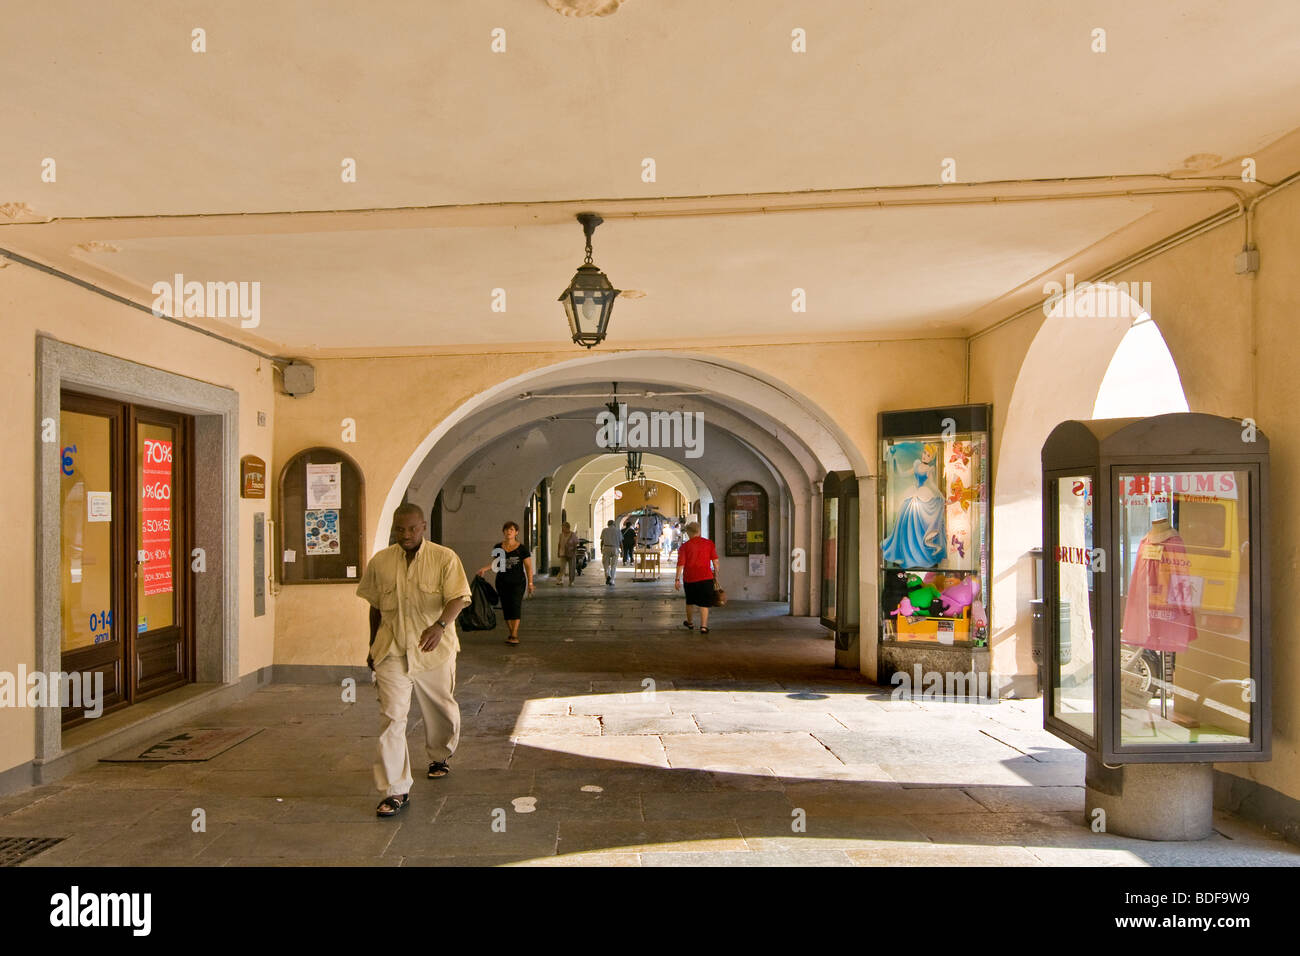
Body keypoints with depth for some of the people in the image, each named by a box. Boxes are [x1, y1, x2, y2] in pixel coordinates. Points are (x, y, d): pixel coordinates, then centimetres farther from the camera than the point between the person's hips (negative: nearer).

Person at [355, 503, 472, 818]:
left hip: (435, 650, -1)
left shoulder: (445, 558, -8)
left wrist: (440, 625, -36)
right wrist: (373, 647, 18)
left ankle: (439, 757, 46)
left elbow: (458, 598, -17)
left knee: (442, 710, 15)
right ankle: (396, 791, 0)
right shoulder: (380, 562, 2)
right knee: (391, 717, -8)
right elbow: (375, 607, 13)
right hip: (392, 651, 1)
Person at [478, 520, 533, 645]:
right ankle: (512, 633, 18)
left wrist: (530, 583, -5)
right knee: (506, 607, 6)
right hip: (502, 582, 4)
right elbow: (494, 562, 12)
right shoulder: (498, 547, 6)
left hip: (518, 582, -4)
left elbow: (528, 566, -2)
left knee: (515, 606, -14)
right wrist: (484, 568, -7)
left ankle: (514, 635, -15)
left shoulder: (522, 548, -4)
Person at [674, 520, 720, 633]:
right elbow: (715, 561, 0)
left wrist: (677, 579, -1)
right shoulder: (709, 543, 0)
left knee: (689, 602, 19)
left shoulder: (684, 546, -4)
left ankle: (689, 623, 35)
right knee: (704, 603, 3)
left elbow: (680, 564, -7)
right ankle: (703, 626, -6)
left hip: (689, 578, 0)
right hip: (706, 577, 0)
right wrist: (716, 576, 9)